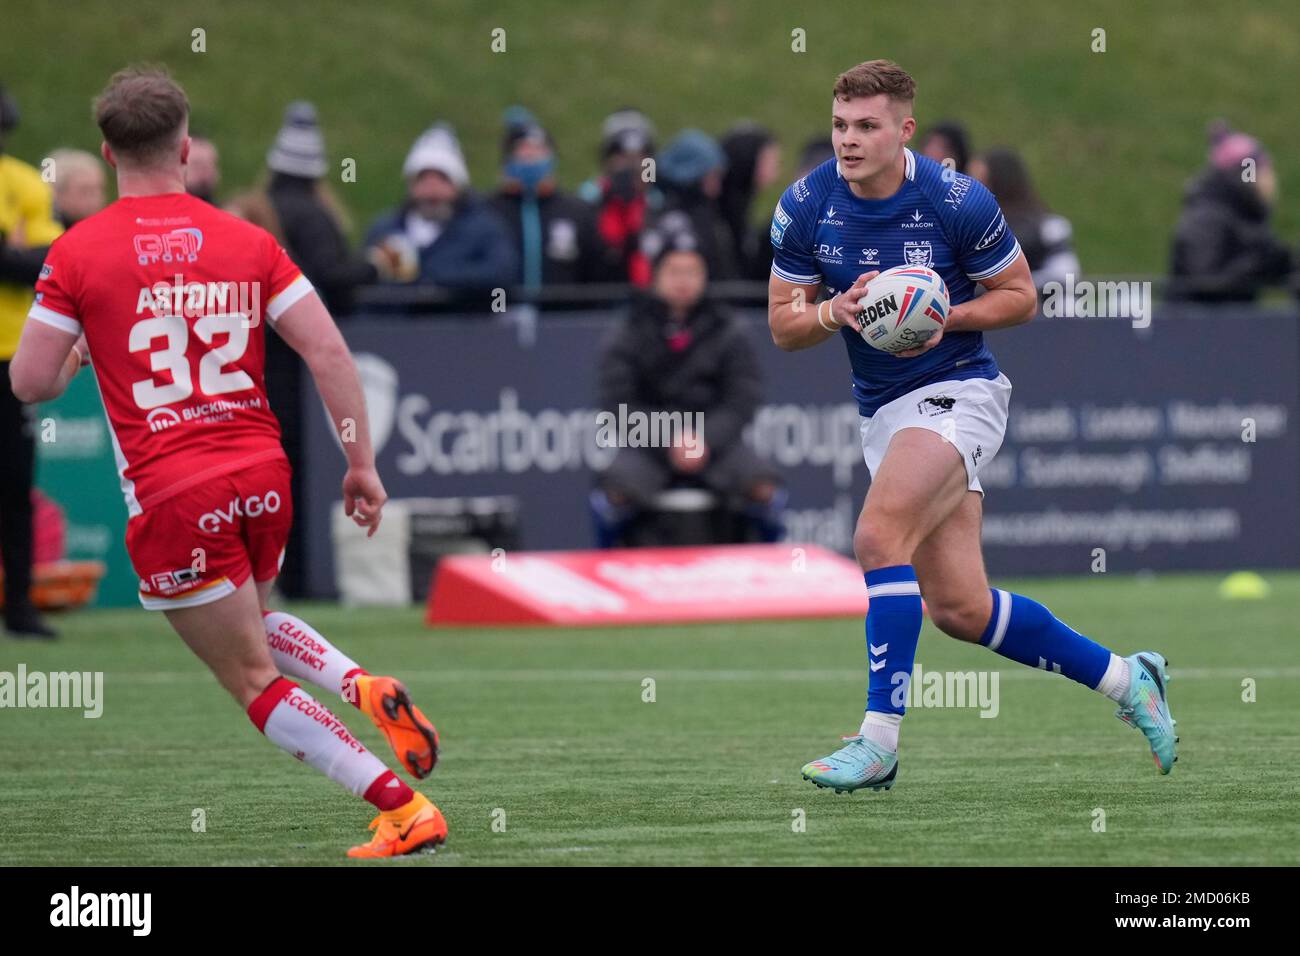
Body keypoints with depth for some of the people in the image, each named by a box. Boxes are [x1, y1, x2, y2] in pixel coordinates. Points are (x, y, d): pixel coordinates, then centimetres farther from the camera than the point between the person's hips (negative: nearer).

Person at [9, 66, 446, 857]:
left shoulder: (78, 254, -4)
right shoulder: (248, 243, 4)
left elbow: (31, 383, -3)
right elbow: (329, 351, -1)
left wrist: (80, 352, 19)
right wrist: (363, 464, 5)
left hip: (171, 495, -4)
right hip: (263, 477, 4)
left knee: (256, 679, 3)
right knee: (251, 622, 32)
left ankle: (404, 809, -7)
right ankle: (366, 688, 4)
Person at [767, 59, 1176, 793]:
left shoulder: (958, 202, -13)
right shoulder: (804, 208, -3)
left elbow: (1021, 296, -2)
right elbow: (783, 324, 4)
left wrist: (944, 318, -19)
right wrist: (838, 311, -17)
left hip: (958, 392, -6)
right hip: (882, 411, 6)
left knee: (880, 536, -28)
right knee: (959, 608, 4)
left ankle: (880, 740, -23)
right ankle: (1125, 679, 23)